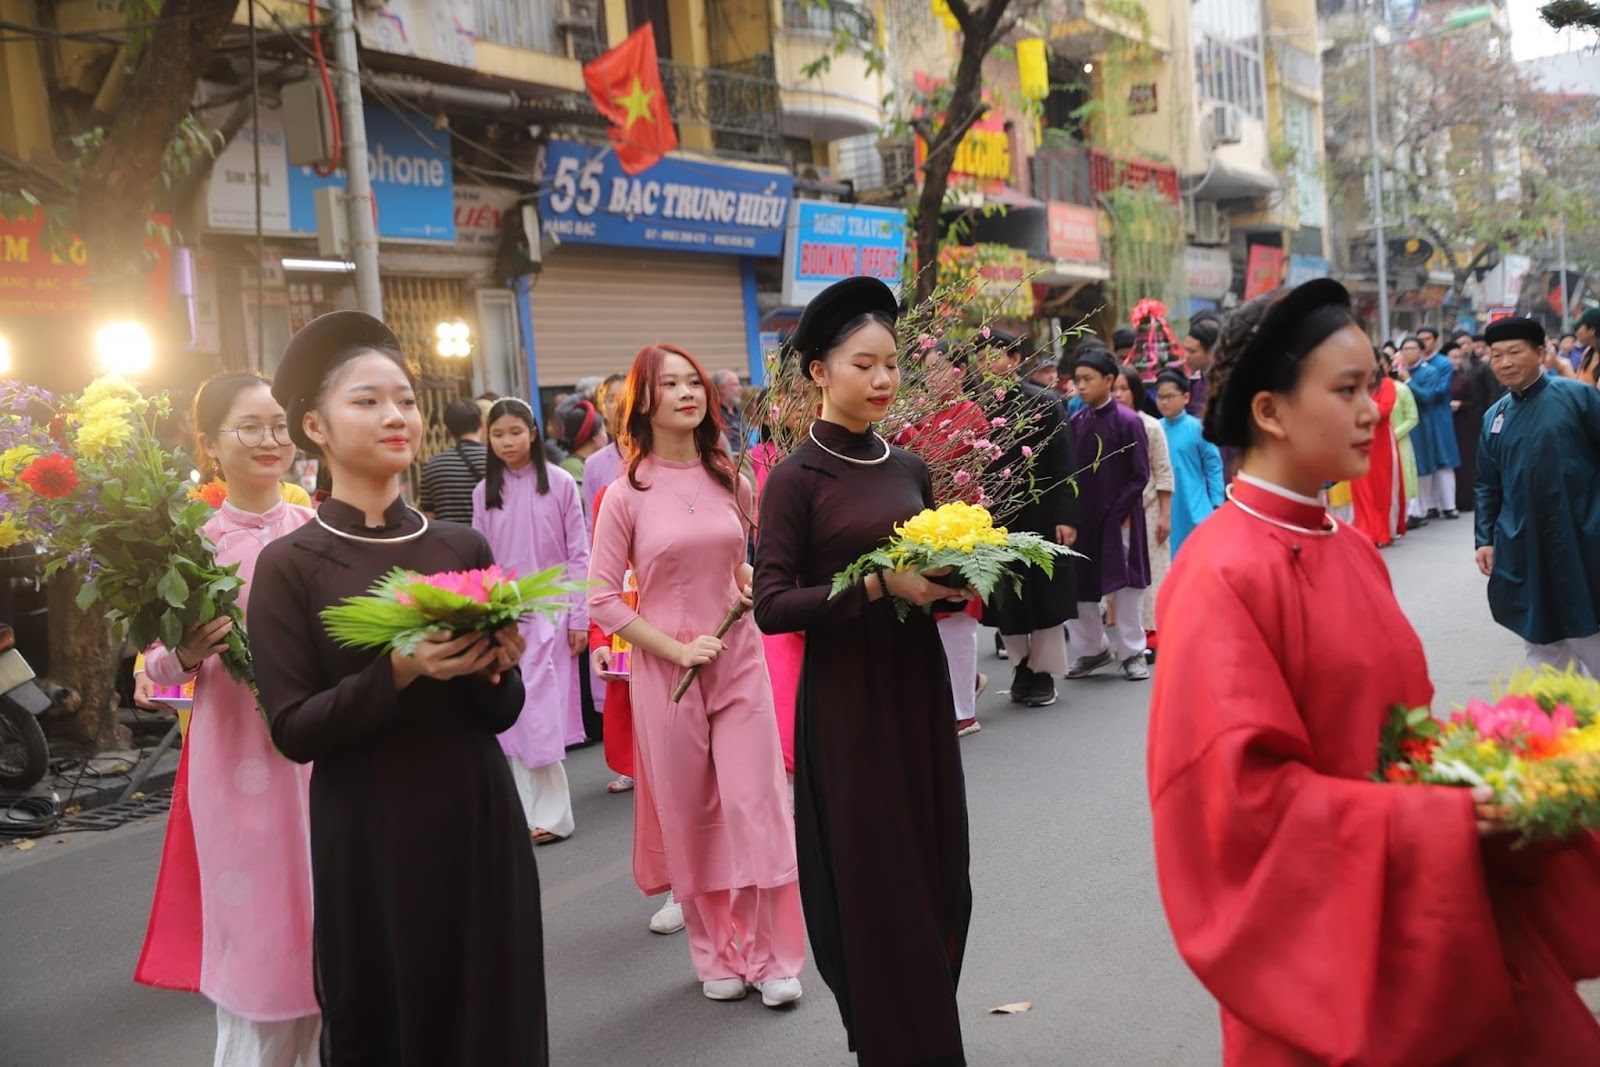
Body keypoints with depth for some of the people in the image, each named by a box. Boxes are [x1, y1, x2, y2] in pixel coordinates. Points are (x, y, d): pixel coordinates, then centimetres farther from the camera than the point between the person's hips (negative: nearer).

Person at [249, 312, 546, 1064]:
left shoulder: (463, 548, 3)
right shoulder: (290, 565, -6)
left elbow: (502, 713, 5)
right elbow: (293, 729, -10)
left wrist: (494, 669, -16)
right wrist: (399, 673, -23)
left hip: (479, 821, 3)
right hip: (367, 839, -3)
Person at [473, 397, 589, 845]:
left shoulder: (559, 482, -2)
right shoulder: (485, 492, 6)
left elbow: (578, 554, -1)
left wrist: (579, 617, -4)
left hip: (550, 610, -3)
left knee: (544, 716, -5)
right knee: (513, 718, 3)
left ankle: (552, 814, 2)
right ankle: (525, 812, 11)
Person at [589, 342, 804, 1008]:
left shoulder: (730, 482, 5)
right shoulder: (626, 495, -6)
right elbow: (602, 599, -6)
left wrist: (749, 584, -2)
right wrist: (677, 649, -13)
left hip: (739, 661, 2)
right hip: (666, 672, -2)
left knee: (756, 804, -1)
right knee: (690, 817, 7)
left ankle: (771, 957, 14)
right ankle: (717, 955, 24)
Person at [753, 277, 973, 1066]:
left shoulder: (908, 468, 8)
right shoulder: (797, 478, -10)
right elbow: (772, 606, -16)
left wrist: (954, 582, -4)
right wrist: (878, 586, -23)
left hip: (919, 685, 6)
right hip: (846, 700, -6)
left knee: (939, 871, 14)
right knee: (872, 881, 4)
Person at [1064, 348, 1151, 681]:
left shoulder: (1128, 421, -9)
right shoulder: (1076, 422, 4)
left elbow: (1140, 475, -8)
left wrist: (1119, 511, -12)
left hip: (1118, 519, -5)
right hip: (1081, 517, 5)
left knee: (1125, 585, 3)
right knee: (1076, 585, 9)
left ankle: (1132, 653, 17)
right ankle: (1092, 649, 26)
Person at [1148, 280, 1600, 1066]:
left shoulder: (1351, 551, 5)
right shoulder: (1222, 574, -20)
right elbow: (1243, 790, -24)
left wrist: (1477, 780, -4)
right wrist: (1436, 821, -21)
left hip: (1413, 906, 7)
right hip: (1318, 930, -7)